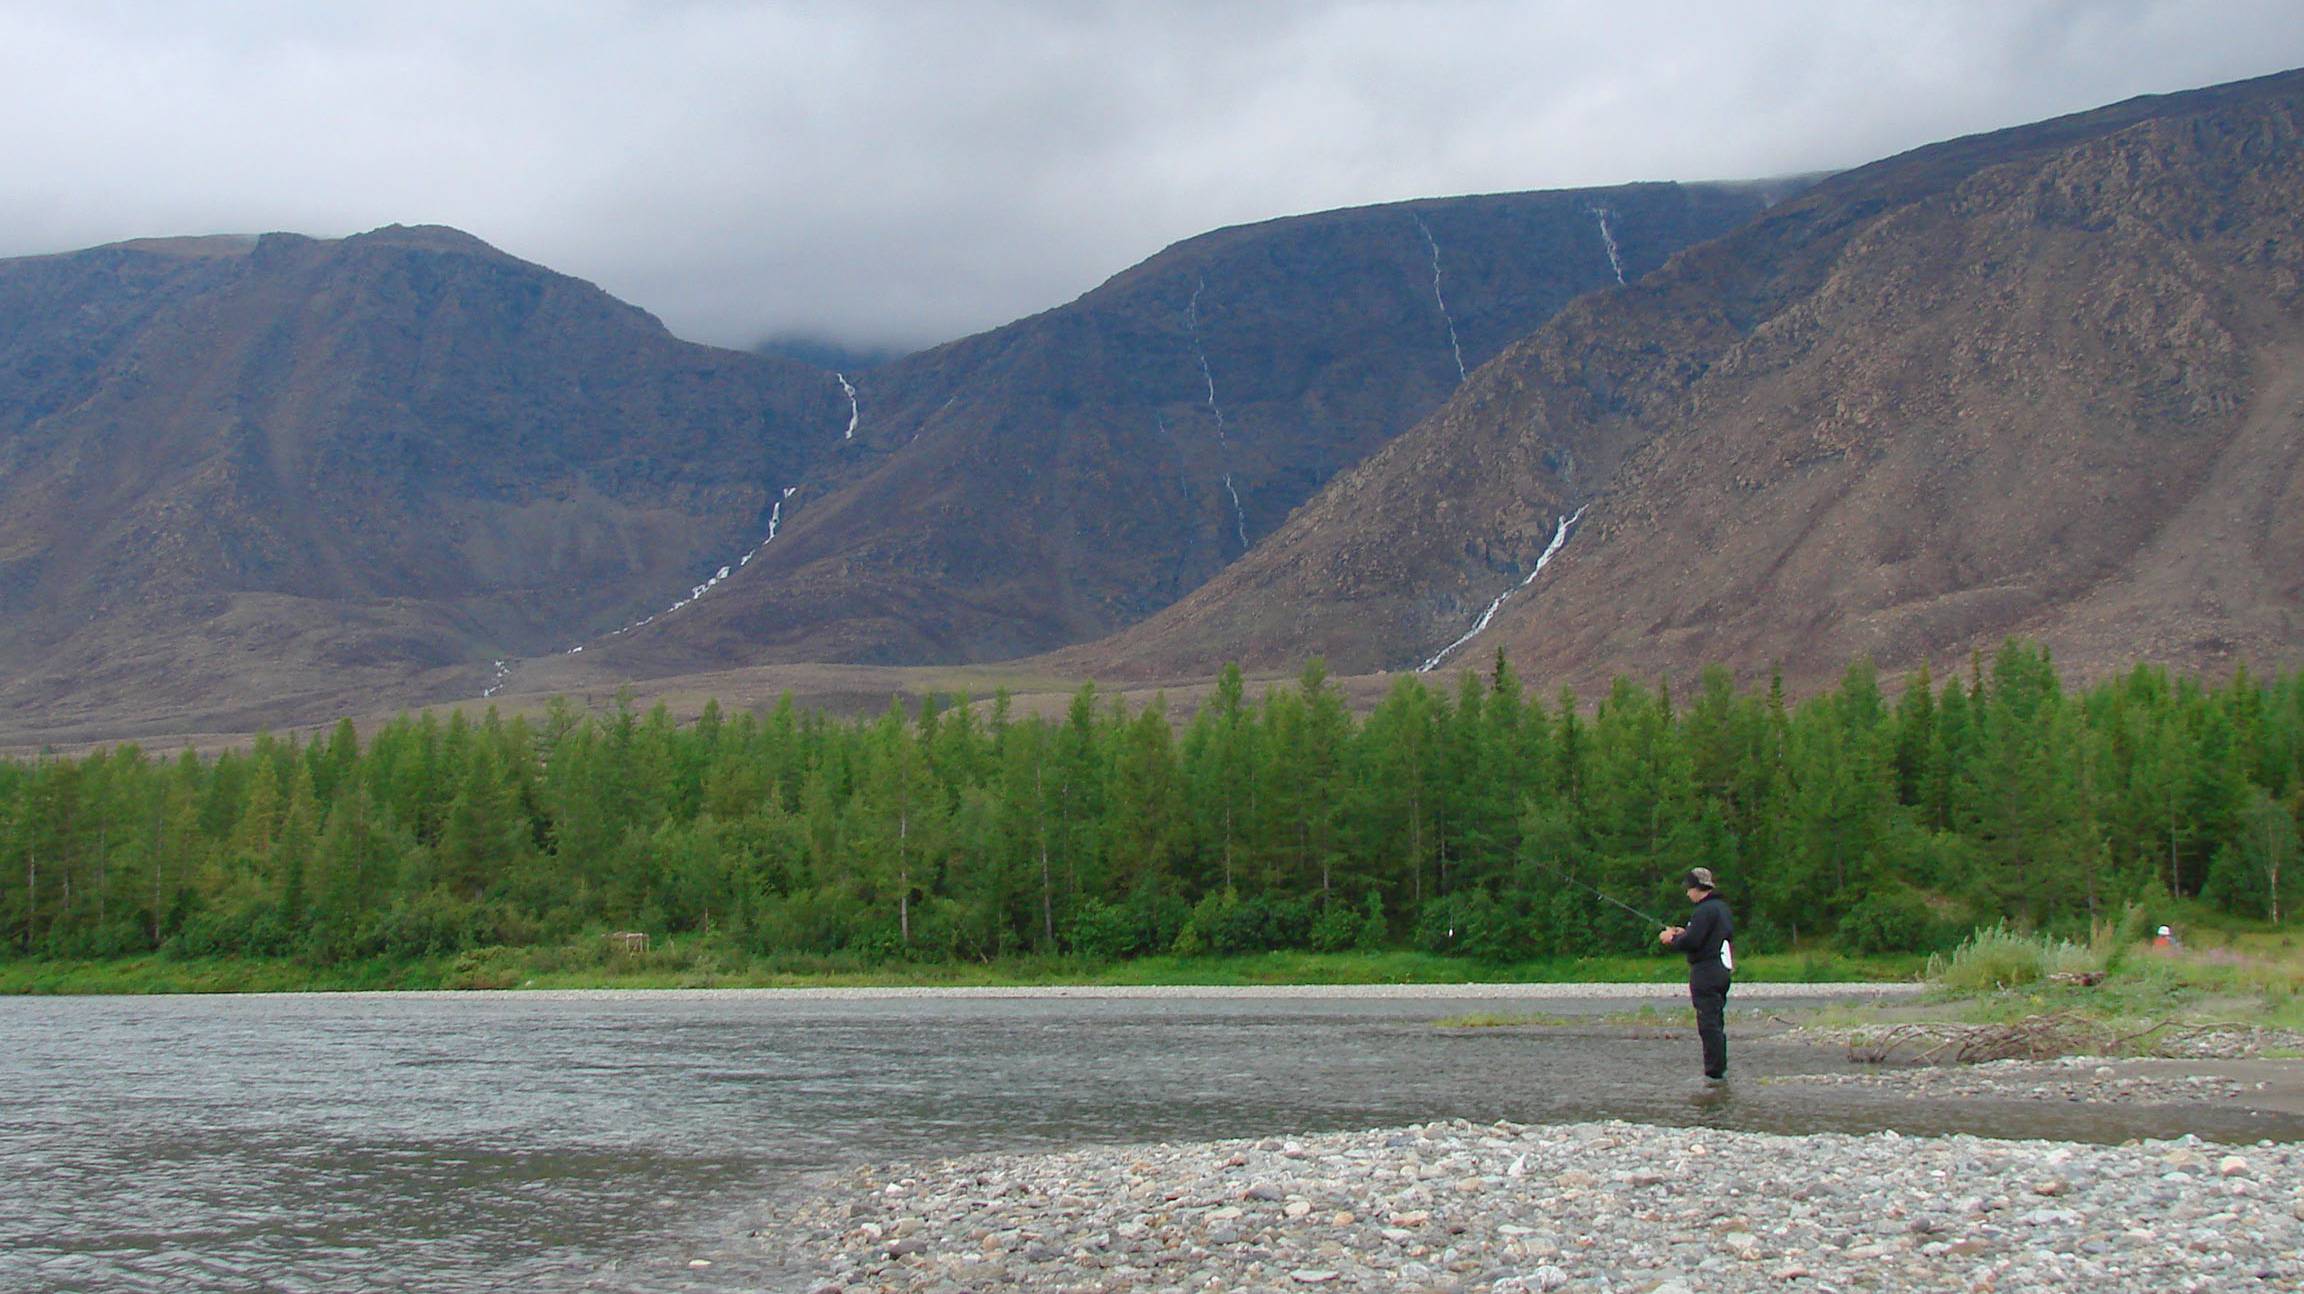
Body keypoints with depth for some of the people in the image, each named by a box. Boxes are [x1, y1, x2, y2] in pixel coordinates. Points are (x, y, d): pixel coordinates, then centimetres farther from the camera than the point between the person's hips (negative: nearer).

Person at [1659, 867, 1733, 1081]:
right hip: (1723, 970, 10)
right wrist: (1684, 933, 18)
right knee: (1717, 1022, 15)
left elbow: (1691, 942, -21)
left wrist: (1672, 939, -2)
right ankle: (1720, 1069, 19)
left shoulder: (1705, 910, -16)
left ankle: (1714, 1072, -8)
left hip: (1705, 972, -10)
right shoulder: (1722, 907, 15)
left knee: (1709, 1024, -8)